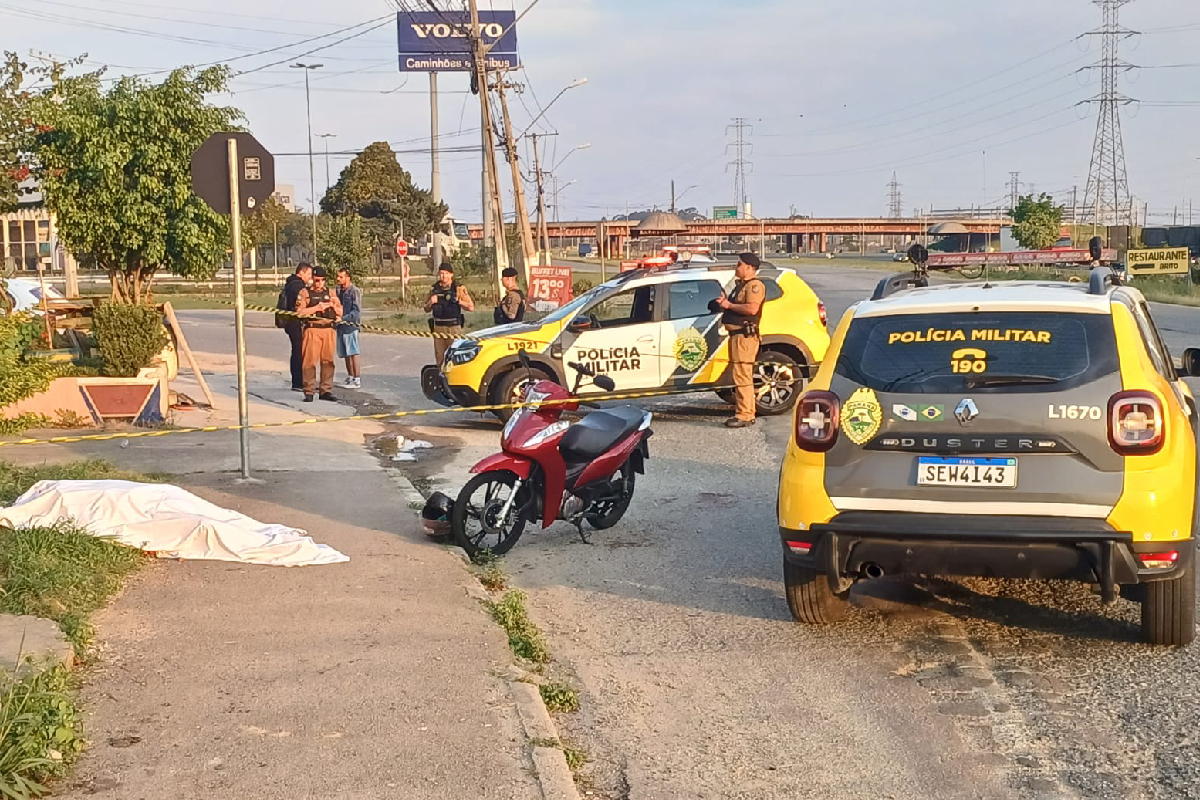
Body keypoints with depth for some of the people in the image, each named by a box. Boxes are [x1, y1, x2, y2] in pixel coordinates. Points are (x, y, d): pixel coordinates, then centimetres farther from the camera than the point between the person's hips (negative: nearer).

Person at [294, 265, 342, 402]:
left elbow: (340, 312, 17)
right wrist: (317, 308, -12)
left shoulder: (330, 293, 16)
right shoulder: (305, 293, 4)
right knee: (310, 361, -6)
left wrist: (333, 305, -3)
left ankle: (326, 390, 11)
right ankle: (309, 392, -2)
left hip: (328, 330, 4)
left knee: (327, 361, 4)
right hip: (312, 329, -4)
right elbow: (300, 311, -8)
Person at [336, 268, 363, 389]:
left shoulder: (354, 291, -9)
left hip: (351, 325, -7)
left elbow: (356, 311, -13)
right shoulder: (338, 291, 13)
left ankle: (357, 380, -5)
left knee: (353, 353, -7)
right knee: (346, 354, 11)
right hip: (341, 326, 7)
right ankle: (351, 377, 20)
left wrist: (343, 318, -22)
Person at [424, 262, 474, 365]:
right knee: (439, 357, 7)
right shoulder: (434, 289, 12)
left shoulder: (458, 289, 0)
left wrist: (458, 301, -15)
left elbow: (471, 307, -4)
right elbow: (426, 309, 19)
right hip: (438, 328, 4)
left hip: (454, 328, -4)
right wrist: (431, 302, -2)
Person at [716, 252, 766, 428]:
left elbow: (752, 308, -24)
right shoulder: (740, 285, 23)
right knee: (741, 376, 13)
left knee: (742, 377, -13)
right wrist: (724, 302, 9)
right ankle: (747, 413, 19)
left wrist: (729, 305, -15)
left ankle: (745, 416, -13)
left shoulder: (754, 285, -11)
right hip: (737, 335, 11)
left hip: (745, 335, -11)